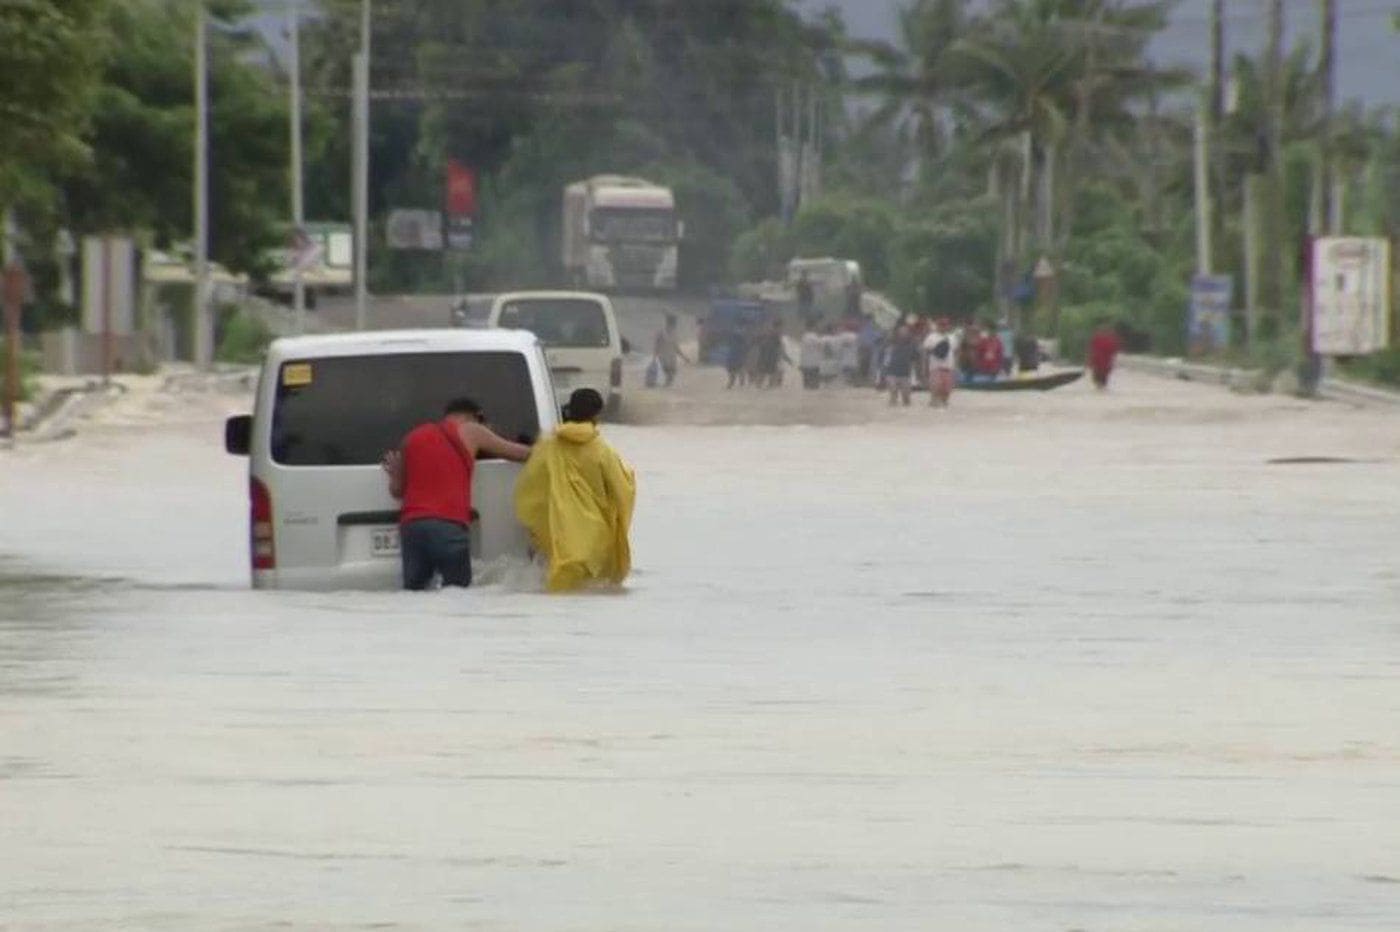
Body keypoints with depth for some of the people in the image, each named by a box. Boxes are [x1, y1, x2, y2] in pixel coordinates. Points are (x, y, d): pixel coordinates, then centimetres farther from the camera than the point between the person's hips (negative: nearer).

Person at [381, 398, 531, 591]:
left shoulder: (414, 436, 22)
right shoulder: (471, 432, 12)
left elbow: (397, 490, 24)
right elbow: (519, 453, 21)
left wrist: (394, 474, 45)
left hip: (410, 524, 4)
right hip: (449, 527, -4)